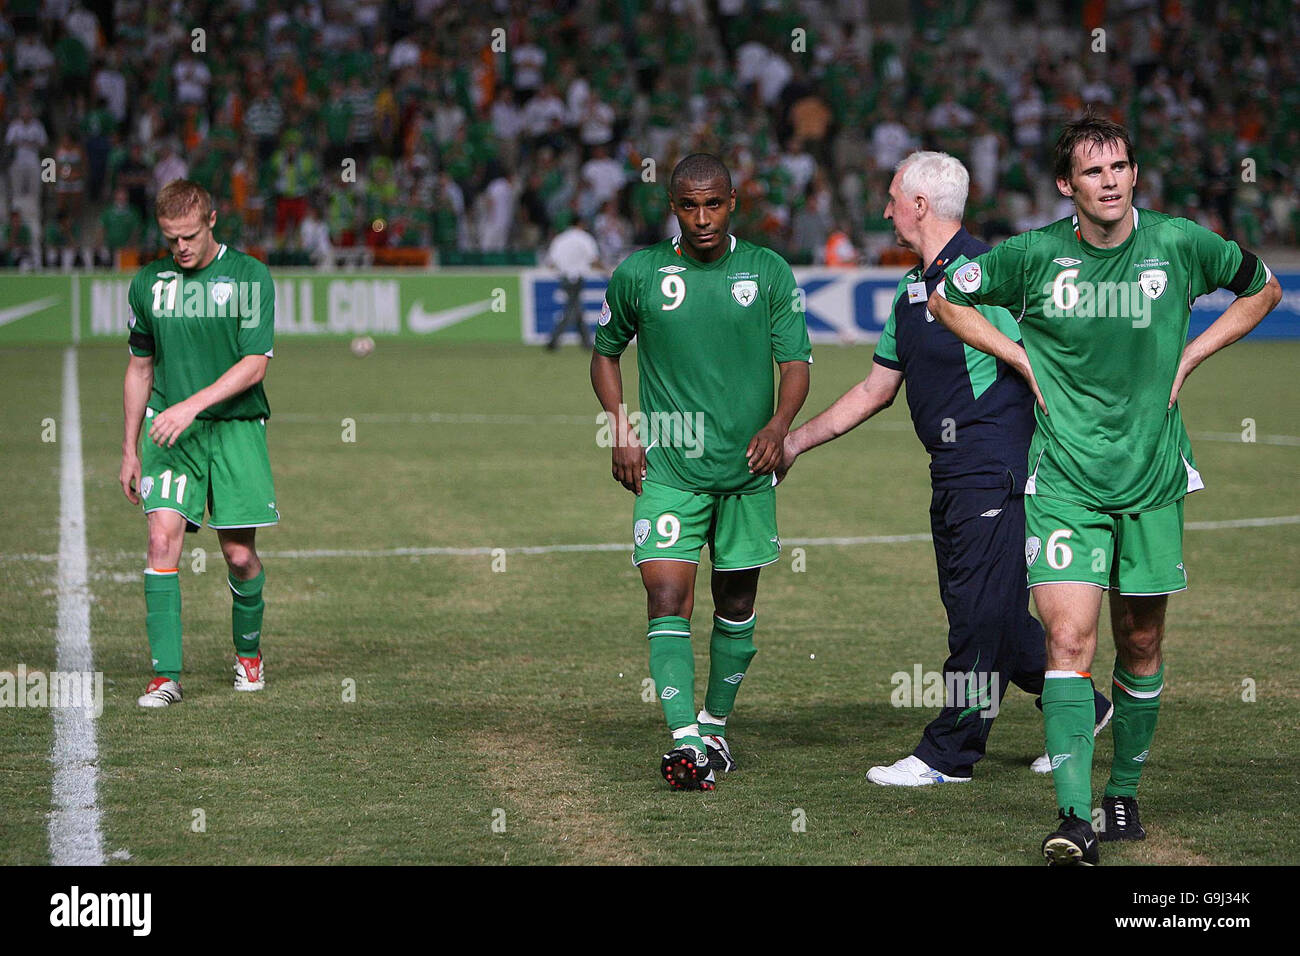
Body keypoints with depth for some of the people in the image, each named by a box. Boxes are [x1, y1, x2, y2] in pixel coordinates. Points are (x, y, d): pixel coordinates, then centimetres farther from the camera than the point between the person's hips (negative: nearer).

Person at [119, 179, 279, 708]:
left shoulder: (249, 276, -3)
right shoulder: (148, 283, 7)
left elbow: (254, 366, -9)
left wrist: (193, 405, -20)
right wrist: (130, 450, 15)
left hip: (236, 426, -2)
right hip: (169, 429, 2)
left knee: (239, 553, -1)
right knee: (162, 537, -15)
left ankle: (248, 650, 28)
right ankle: (165, 674, -15)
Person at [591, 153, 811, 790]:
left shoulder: (769, 272, 1)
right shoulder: (638, 275, 1)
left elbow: (796, 363, 1)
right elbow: (606, 353, 15)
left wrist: (778, 426, -18)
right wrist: (620, 431, 2)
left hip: (747, 469, 1)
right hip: (667, 469, -1)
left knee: (736, 603, 12)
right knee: (667, 599, -16)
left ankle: (715, 725, 31)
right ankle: (685, 742, -23)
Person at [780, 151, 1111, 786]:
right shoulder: (912, 291, 15)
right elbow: (876, 389, 23)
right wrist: (794, 442, 22)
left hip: (993, 469, -9)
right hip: (951, 472, 9)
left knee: (979, 613, -3)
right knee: (993, 613, 12)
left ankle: (949, 754, 3)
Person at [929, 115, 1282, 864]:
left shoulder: (1178, 244, -3)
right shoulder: (1036, 255, -5)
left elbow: (1262, 288, 15)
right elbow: (948, 298, 11)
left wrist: (1190, 355, 6)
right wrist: (1021, 358, 1)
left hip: (1153, 478, 2)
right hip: (1064, 481, -2)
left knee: (1141, 643, 10)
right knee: (1070, 639, -14)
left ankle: (1124, 793, 28)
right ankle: (1075, 816, -16)